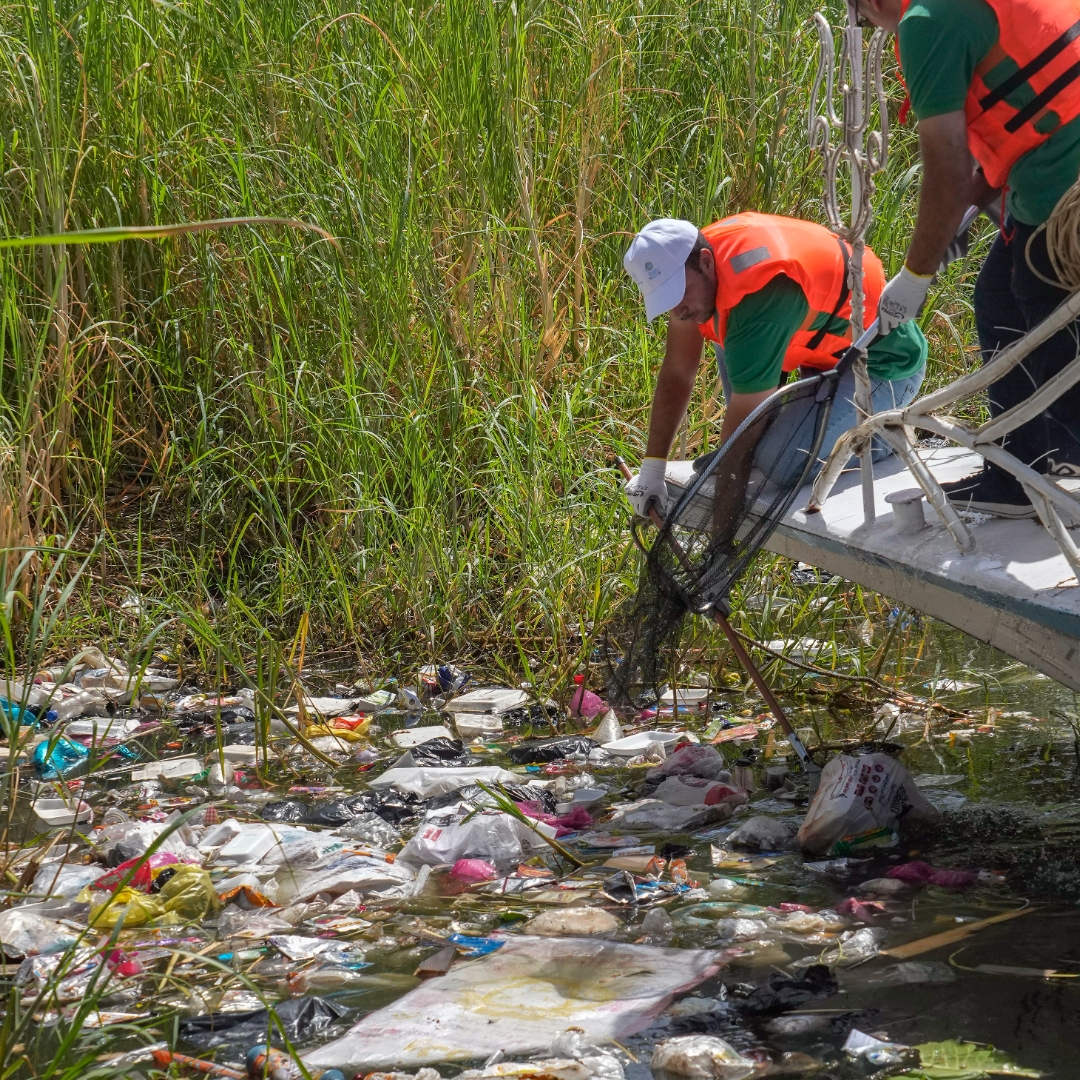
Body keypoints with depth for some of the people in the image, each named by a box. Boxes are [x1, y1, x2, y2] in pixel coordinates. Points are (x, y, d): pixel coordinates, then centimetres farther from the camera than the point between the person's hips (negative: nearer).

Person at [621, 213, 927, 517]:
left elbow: (742, 422, -30)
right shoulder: (687, 262, -8)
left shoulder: (759, 295, -35)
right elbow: (676, 374, 1)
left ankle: (880, 440, -1)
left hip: (886, 365, -9)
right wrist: (651, 470, 1)